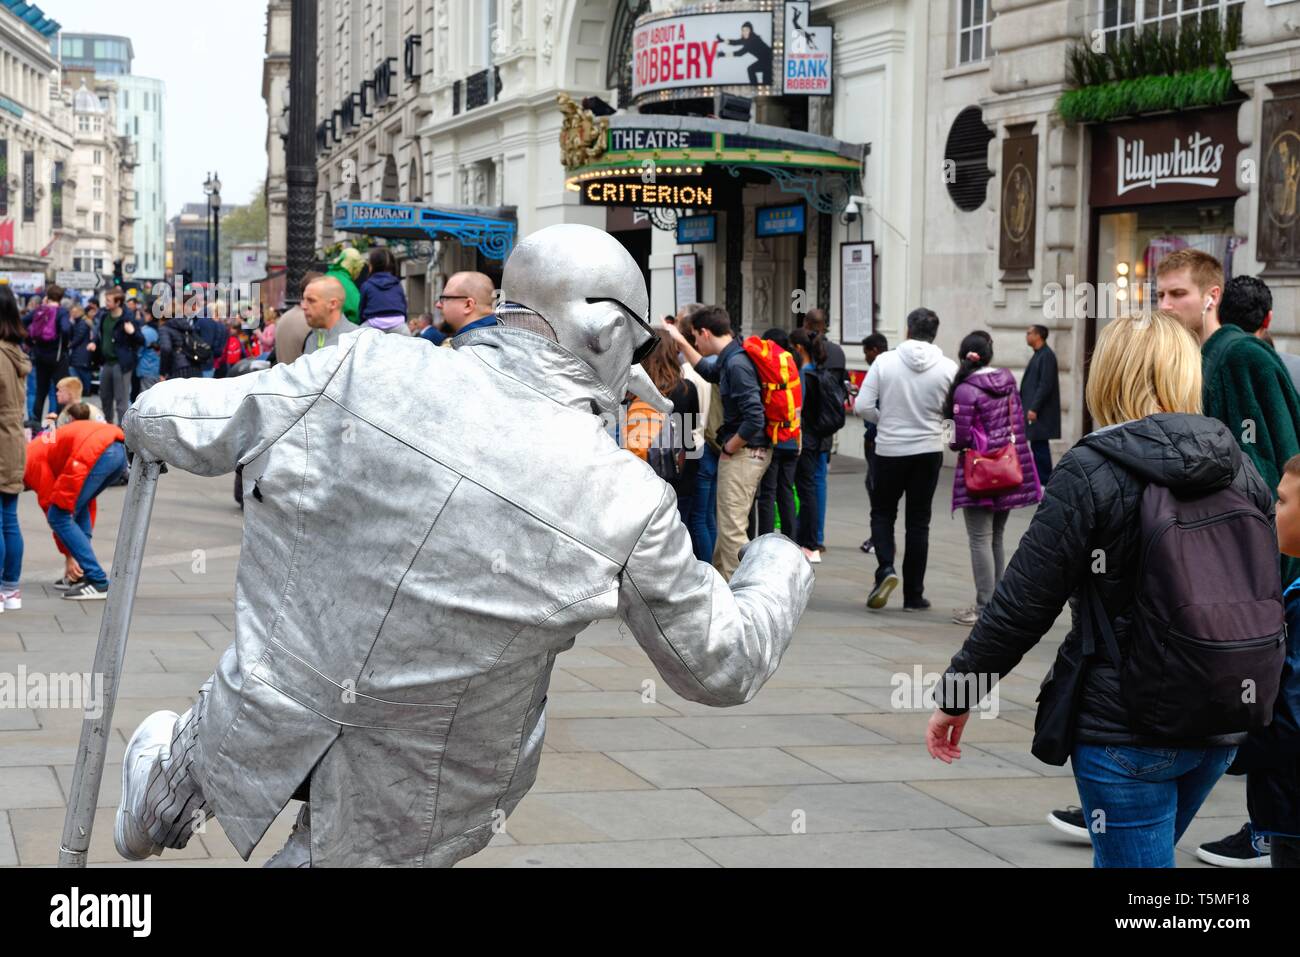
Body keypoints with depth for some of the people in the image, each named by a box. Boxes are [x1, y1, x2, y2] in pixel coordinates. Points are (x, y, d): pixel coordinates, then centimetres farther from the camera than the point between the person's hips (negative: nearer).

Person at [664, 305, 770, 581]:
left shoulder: (736, 364, -21)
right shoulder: (730, 359, 9)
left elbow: (754, 419, -28)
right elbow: (709, 371, 34)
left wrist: (729, 447, -14)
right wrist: (681, 342, 33)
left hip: (744, 453, -10)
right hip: (739, 452, 10)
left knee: (732, 528, -6)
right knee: (727, 524, 21)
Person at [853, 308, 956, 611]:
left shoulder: (884, 361, -9)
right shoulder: (948, 368, -8)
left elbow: (862, 406, -9)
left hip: (889, 449, 0)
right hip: (928, 451, 1)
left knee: (882, 513, 16)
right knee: (918, 522, 9)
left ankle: (886, 569, -8)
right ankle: (913, 594, 11)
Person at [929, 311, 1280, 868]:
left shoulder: (1092, 472, -13)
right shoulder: (1238, 466, 4)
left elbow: (1022, 604, -13)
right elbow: (1269, 595, 11)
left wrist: (956, 695, -3)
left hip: (1124, 727, -6)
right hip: (1222, 723, 6)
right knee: (1146, 849, 24)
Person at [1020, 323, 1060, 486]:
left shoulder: (1047, 356, -13)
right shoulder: (1038, 355, 16)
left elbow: (1045, 385, -19)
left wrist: (1034, 408, -21)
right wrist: (1027, 407, 17)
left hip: (1040, 412, -10)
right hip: (1033, 408, 10)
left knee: (1040, 446, -8)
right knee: (1037, 446, 10)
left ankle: (1044, 482, -5)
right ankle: (1040, 481, 14)